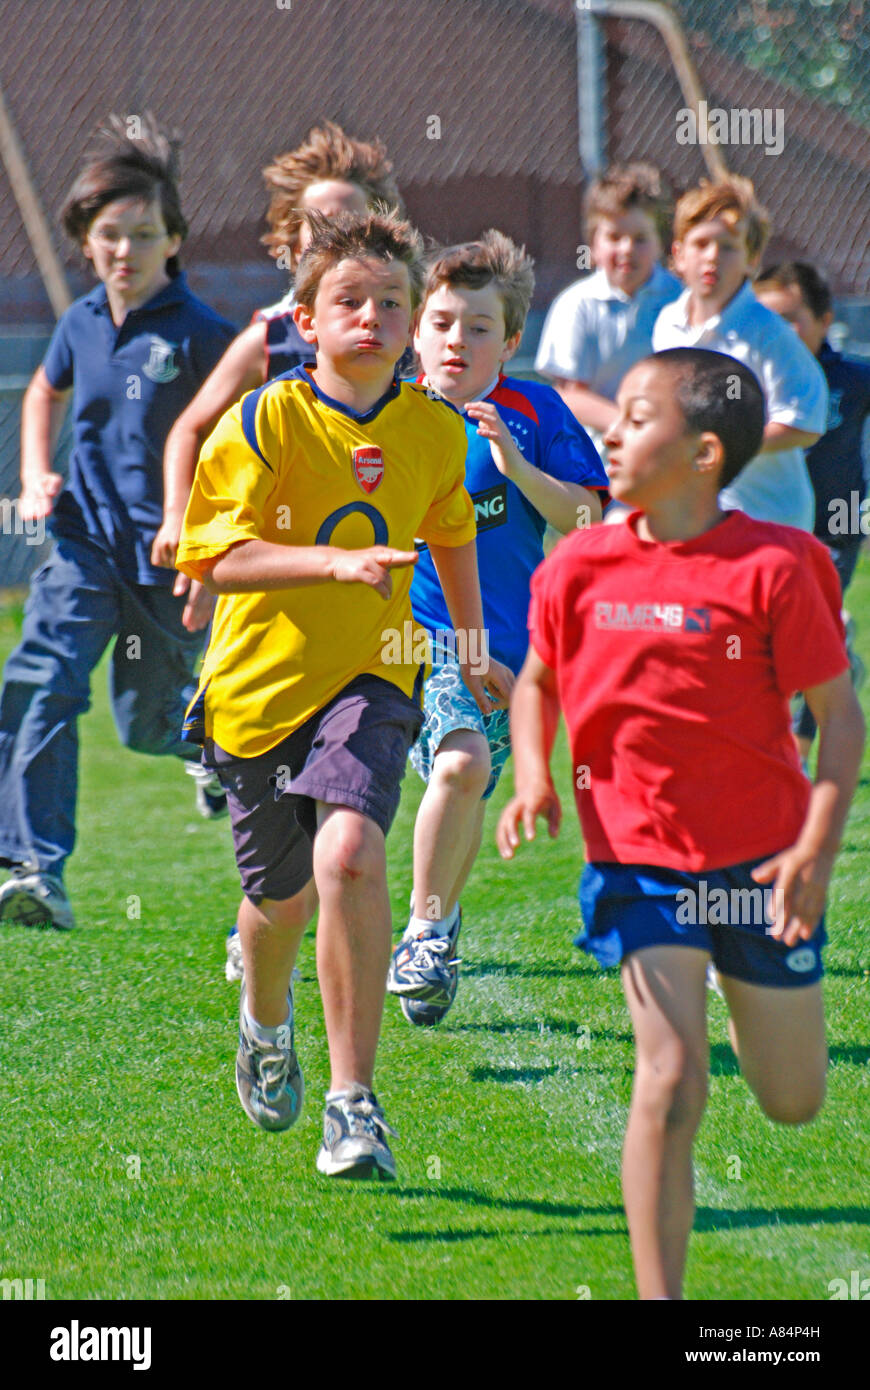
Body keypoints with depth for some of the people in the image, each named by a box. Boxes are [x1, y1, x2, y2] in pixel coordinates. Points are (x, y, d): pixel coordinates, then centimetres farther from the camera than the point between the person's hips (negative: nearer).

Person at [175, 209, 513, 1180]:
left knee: (349, 854, -25)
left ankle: (353, 1101, -18)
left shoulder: (434, 432, 2)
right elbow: (216, 556, -18)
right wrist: (332, 562, -30)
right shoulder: (265, 423, -11)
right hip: (260, 683, 0)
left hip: (370, 678, 0)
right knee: (280, 896, 13)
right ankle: (265, 1019, 51)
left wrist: (474, 651, 31)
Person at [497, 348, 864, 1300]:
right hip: (639, 859, 0)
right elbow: (537, 681, 14)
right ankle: (659, 1294, -9)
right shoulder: (578, 567, -4)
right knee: (672, 1083, -16)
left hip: (761, 859, 0)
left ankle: (757, 1004, 50)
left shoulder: (773, 568, -13)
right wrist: (531, 778, -4)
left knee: (794, 1103, 13)